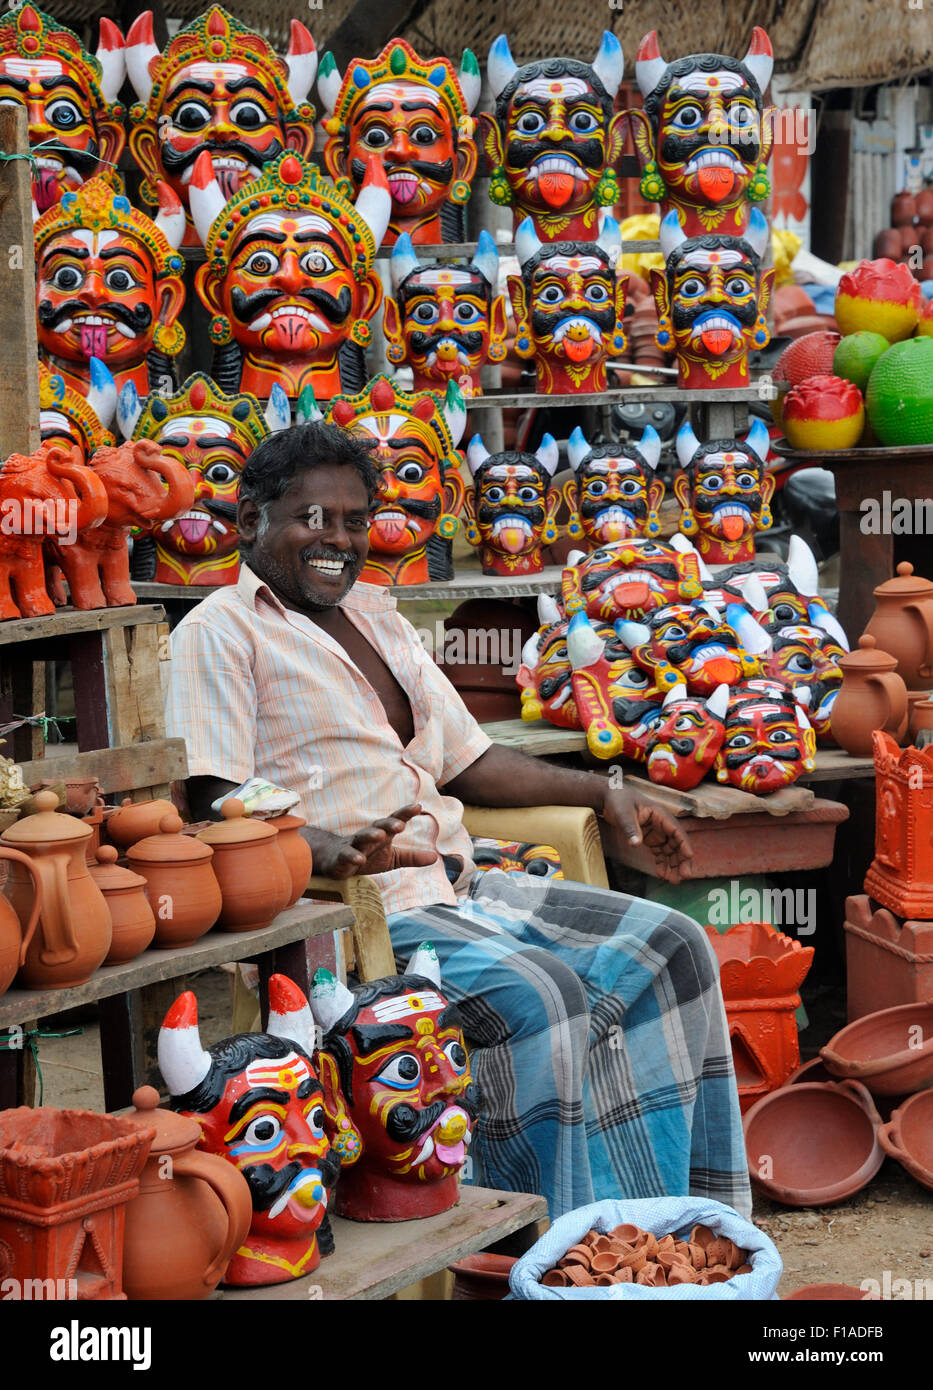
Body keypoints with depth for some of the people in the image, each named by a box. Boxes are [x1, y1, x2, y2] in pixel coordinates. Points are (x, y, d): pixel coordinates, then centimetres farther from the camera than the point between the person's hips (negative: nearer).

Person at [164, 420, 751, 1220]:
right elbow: (210, 801, -14)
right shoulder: (221, 631, -2)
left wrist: (599, 791, 16)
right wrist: (331, 848, -32)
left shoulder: (376, 616, 23)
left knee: (669, 947, -2)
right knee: (532, 997, -31)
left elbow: (466, 759, 26)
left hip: (456, 890, 9)